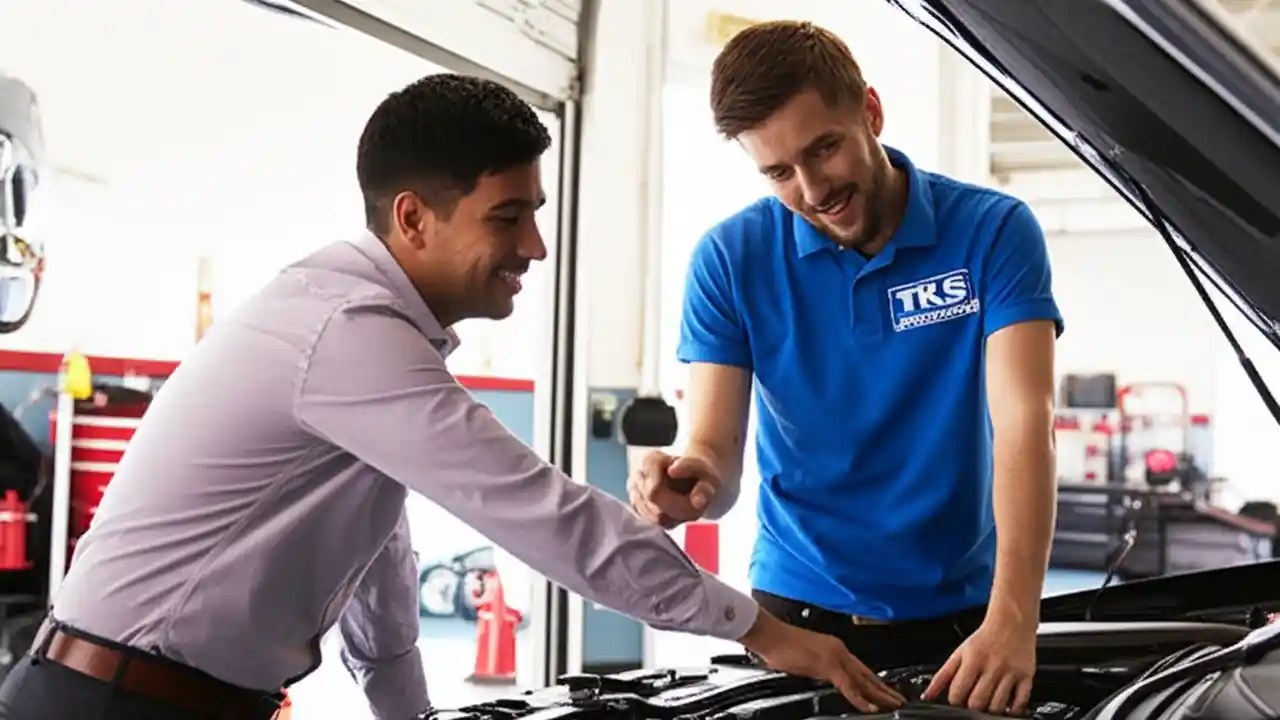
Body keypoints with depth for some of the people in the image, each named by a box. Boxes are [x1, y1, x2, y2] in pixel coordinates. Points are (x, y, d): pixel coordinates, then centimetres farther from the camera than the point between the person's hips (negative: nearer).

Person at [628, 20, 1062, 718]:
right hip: (799, 607, 1)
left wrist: (1012, 619, -34)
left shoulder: (994, 232, -11)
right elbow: (715, 449, -11)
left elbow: (1024, 422, -21)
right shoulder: (730, 259, -7)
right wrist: (692, 481, -37)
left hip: (959, 614, 0)